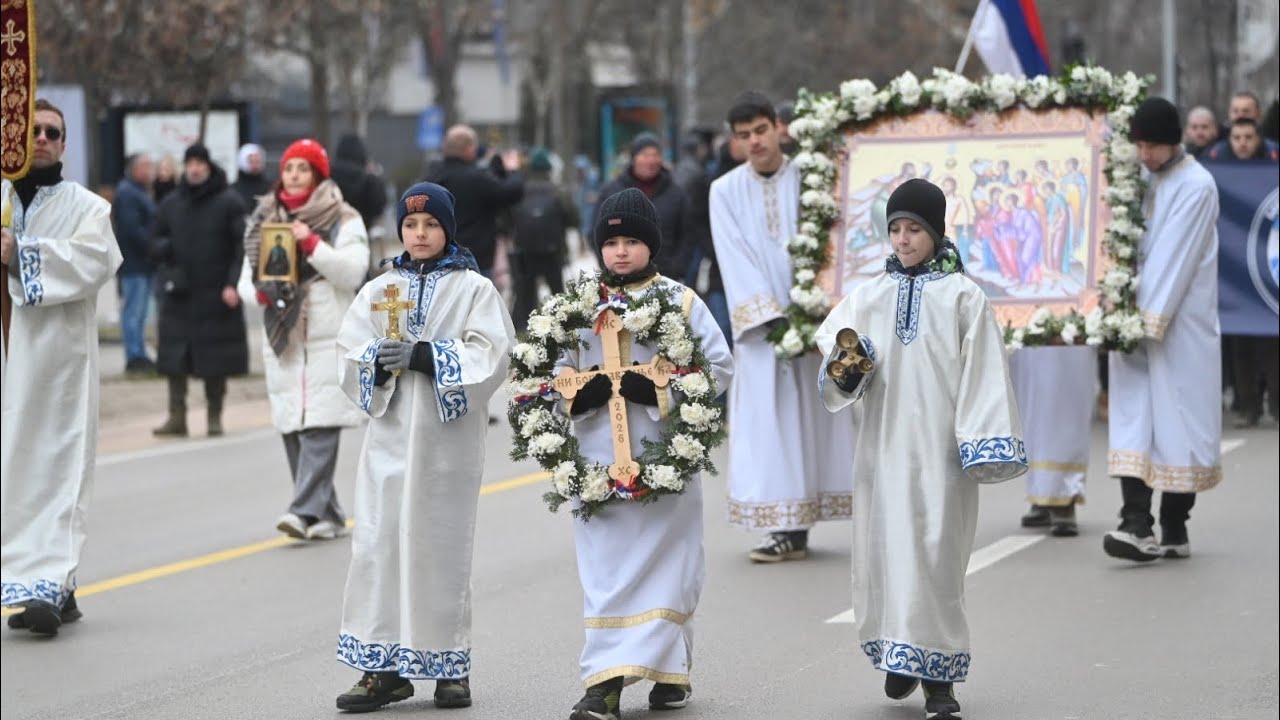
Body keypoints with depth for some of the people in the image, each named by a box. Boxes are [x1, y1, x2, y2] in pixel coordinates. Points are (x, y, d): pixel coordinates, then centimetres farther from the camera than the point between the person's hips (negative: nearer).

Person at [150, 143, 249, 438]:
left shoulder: (228, 202, -2)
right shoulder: (171, 203, 11)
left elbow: (242, 245, -5)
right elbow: (156, 239, 19)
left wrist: (234, 283, -14)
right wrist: (166, 249, -4)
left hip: (216, 292, -3)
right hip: (178, 292, 3)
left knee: (216, 359, 0)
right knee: (174, 357, -1)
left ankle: (214, 417, 9)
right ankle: (176, 416, 2)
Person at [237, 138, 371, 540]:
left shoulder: (343, 221, 3)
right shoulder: (264, 221, 16)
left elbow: (353, 272, -9)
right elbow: (246, 278, 15)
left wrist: (312, 244, -17)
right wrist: (259, 293, -7)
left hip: (329, 340, -5)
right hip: (282, 340, 5)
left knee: (319, 430, -15)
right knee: (292, 431, 3)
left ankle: (306, 511, -22)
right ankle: (329, 517, 11)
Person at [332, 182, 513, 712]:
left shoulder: (474, 289, 3)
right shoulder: (379, 290, 12)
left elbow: (488, 356, -10)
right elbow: (350, 355, 4)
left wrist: (424, 356, -20)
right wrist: (379, 363, -17)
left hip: (449, 435, -3)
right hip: (390, 434, 3)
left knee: (443, 544, 1)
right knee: (379, 543, -3)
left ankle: (450, 666, 12)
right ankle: (382, 667, 2)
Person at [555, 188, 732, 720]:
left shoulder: (682, 302, 2)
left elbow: (719, 368, -4)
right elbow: (556, 375, 11)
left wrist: (658, 388, -16)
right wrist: (583, 392, -10)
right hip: (598, 460, 2)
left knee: (663, 562, 3)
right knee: (604, 569, -2)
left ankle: (669, 669, 17)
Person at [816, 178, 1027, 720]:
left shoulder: (963, 297, 1)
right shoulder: (869, 296, 11)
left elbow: (983, 372, -3)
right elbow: (833, 341, 1)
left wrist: (984, 444, -10)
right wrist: (846, 368, -22)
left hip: (939, 448, -3)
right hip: (883, 446, 3)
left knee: (936, 553, -6)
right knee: (884, 548, 4)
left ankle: (938, 674, -1)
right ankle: (897, 655, 23)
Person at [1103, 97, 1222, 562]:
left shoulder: (1196, 187, -9)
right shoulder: (1140, 179, 10)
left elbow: (1174, 260, -15)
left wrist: (1148, 322, -18)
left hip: (1181, 327, -6)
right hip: (1135, 319, 6)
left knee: (1177, 420, -1)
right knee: (1134, 417, -4)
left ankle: (1174, 530, 6)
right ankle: (1138, 524, -10)